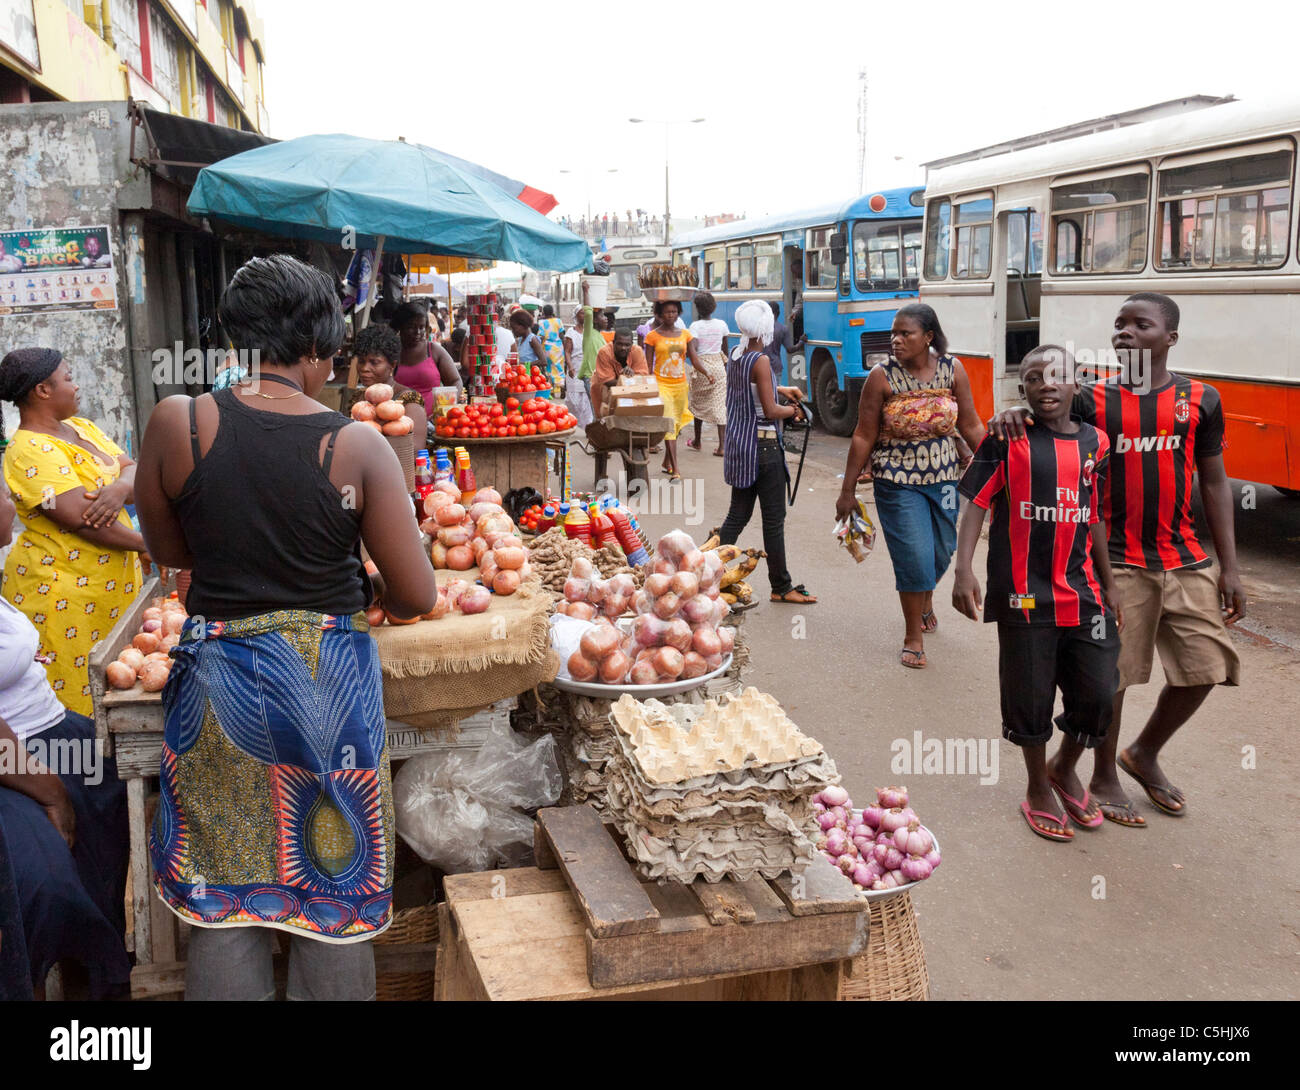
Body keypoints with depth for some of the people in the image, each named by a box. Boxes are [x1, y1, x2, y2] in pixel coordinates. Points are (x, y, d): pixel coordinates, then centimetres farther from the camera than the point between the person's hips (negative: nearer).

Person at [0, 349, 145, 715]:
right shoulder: (29, 452, -15)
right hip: (62, 596, -8)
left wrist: (121, 488, -18)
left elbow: (133, 471, 5)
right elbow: (82, 520, -22)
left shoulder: (81, 427, 13)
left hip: (112, 582, 8)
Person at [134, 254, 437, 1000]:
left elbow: (170, 549, 8)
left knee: (225, 899, 16)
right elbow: (417, 598, -11)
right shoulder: (358, 447, -13)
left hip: (218, 680, 2)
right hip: (330, 685, -1)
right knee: (334, 897, 15)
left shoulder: (177, 424, -8)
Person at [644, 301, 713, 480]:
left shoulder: (685, 334, 9)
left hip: (680, 384, 4)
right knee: (669, 425, -14)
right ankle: (675, 471, -19)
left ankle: (667, 462, 29)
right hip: (661, 384, -4)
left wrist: (706, 373, -13)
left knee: (676, 424, 11)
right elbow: (648, 364, 0)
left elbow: (694, 359, 4)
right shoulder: (653, 336, -1)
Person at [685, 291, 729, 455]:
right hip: (718, 365, 3)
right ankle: (722, 445, -5)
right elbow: (725, 349, 10)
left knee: (698, 403, 15)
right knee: (720, 404, 1)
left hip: (702, 365, -3)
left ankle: (697, 441, 26)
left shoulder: (696, 326, -11)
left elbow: (692, 350, -19)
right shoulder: (721, 324, 2)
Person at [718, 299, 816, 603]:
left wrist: (780, 389, 24)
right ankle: (781, 587, 10)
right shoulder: (760, 361, -17)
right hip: (762, 445, -8)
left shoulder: (735, 355, 7)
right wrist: (794, 410, 0)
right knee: (774, 519, 2)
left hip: (738, 445, 8)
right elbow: (771, 411, -18)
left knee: (738, 514, 14)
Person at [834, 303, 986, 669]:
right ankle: (914, 635, 13)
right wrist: (847, 491, -5)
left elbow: (971, 426, 4)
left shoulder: (952, 369, -5)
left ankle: (925, 598, 49)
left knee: (941, 552, 15)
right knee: (914, 556, -6)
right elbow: (864, 437, -8)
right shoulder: (882, 376, -12)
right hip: (897, 482, -3)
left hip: (943, 477, 3)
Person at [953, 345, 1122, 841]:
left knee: (1098, 693, 5)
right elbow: (977, 504, -7)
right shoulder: (1007, 439, -5)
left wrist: (1109, 585, 18)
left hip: (1083, 593, 4)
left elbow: (1095, 519, 15)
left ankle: (1065, 769, 34)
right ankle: (1038, 788, 29)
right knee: (1030, 697, 7)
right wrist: (964, 570, -17)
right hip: (1024, 596, -4)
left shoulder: (1095, 442, 7)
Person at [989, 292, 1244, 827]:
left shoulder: (1200, 400, 5)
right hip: (1118, 562, -2)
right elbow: (1039, 415, -6)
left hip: (1185, 561, 3)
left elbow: (1214, 483, 8)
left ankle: (1144, 753, 31)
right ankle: (1104, 778, 24)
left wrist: (1229, 567, 6)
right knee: (1111, 673, 3)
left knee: (1204, 667, 5)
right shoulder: (1093, 400, 1)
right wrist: (1012, 416, -33)